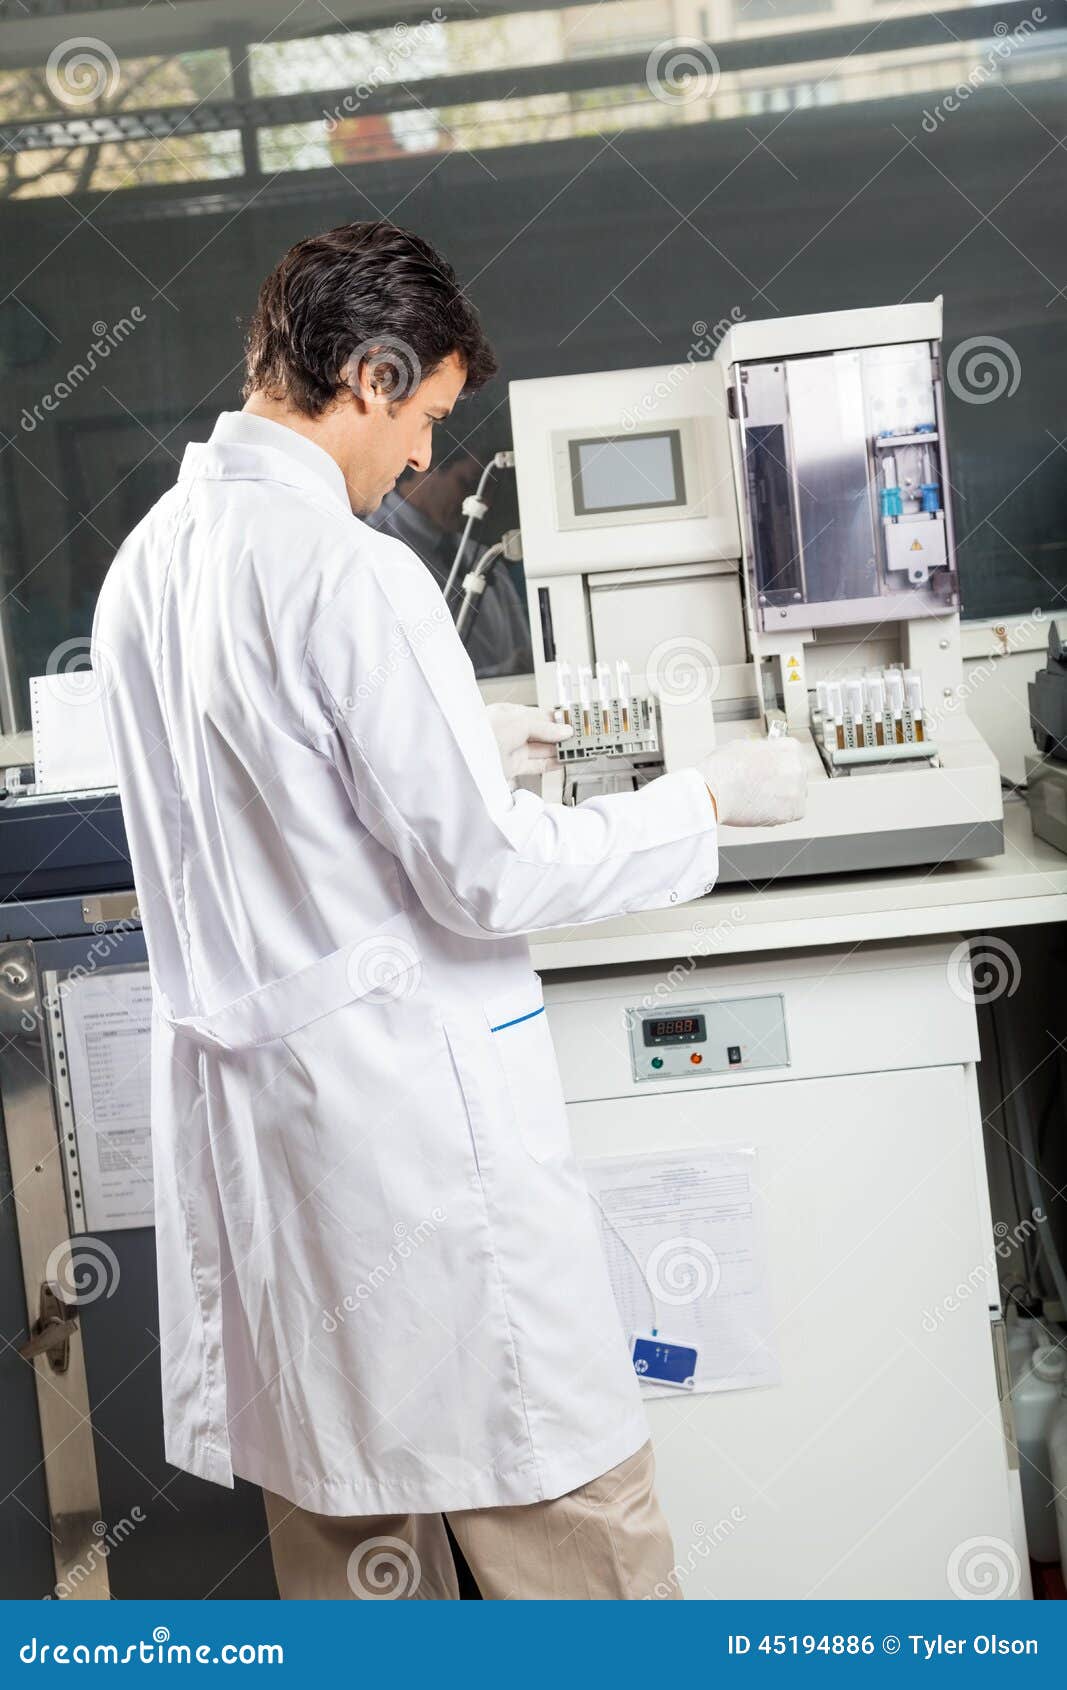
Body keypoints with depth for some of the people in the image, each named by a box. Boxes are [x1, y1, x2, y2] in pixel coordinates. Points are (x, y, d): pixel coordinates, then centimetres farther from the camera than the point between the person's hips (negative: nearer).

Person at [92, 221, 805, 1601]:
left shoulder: (147, 561, 7)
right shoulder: (351, 574, -19)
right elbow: (490, 878, -19)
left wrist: (457, 748, 23)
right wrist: (708, 803, -6)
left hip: (237, 1098, 9)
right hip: (403, 1101, -9)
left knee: (337, 1505, 19)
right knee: (569, 1506, 5)